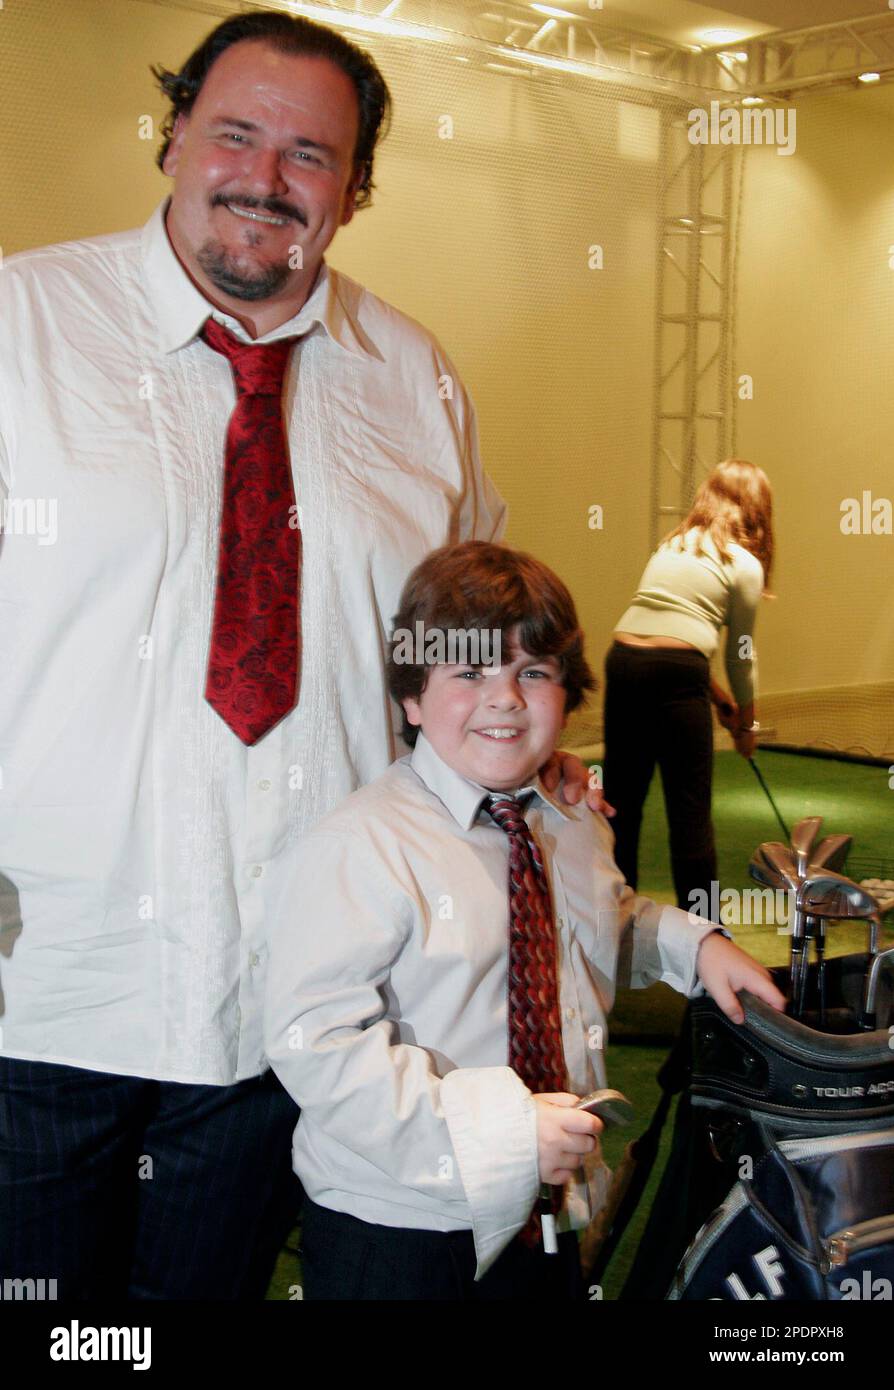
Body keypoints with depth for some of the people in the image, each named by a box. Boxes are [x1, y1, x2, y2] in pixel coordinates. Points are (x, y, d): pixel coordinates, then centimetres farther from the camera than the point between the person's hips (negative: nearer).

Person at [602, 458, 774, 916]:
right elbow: (741, 655, 11)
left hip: (623, 659, 6)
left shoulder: (672, 545, 23)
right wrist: (746, 724, 25)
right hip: (676, 673, -6)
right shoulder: (744, 564, 6)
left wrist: (719, 698, 29)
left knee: (621, 795, 13)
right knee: (690, 806, 3)